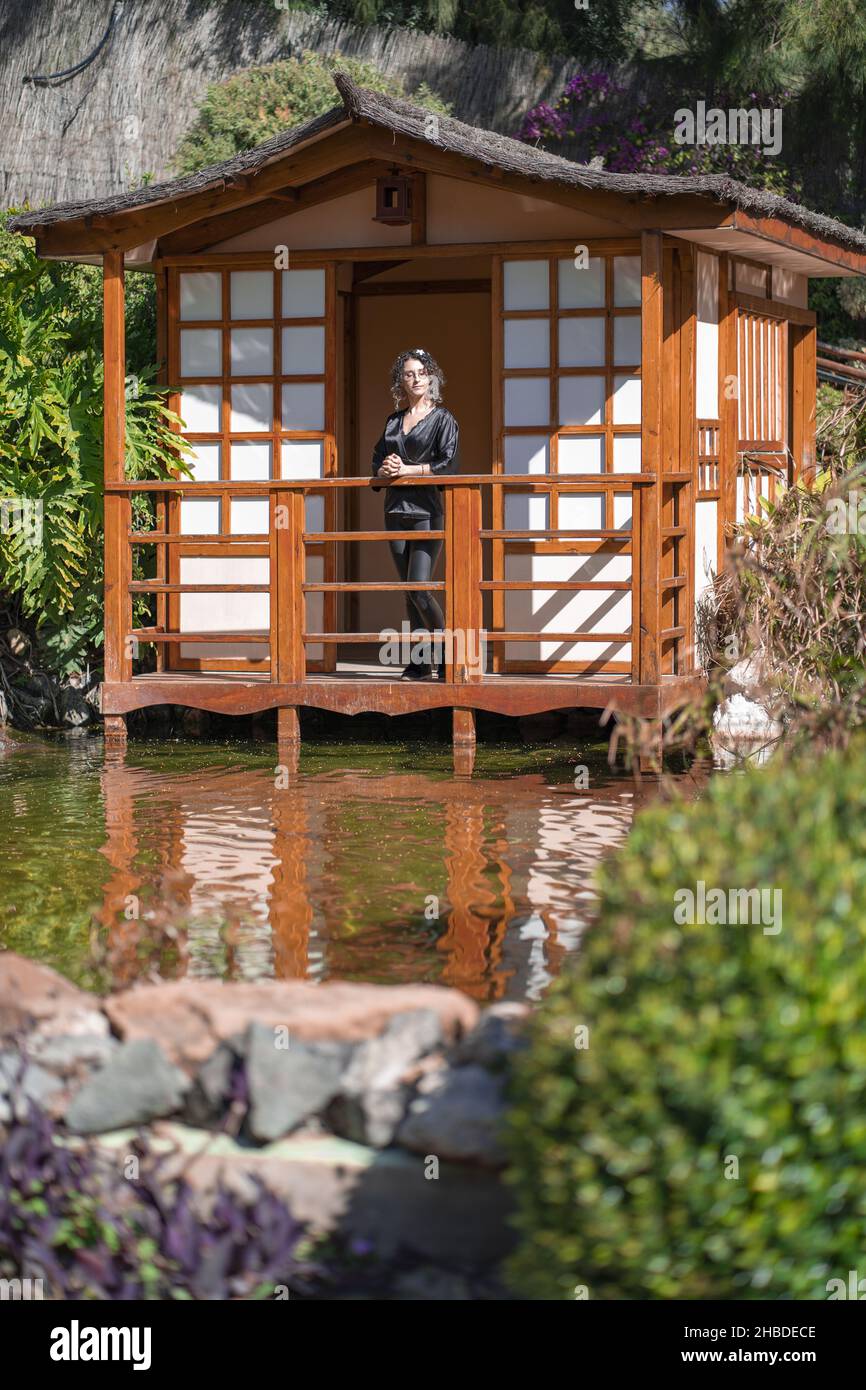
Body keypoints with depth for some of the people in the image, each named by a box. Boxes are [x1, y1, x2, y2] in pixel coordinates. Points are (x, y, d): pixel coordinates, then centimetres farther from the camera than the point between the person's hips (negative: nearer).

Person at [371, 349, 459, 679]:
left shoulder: (442, 419, 1)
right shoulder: (393, 421, 16)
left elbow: (447, 464, -10)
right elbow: (377, 461, 17)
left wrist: (405, 470, -13)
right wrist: (385, 470, -6)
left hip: (427, 511, -6)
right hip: (396, 512, 6)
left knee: (418, 585, -16)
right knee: (409, 590, 4)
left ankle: (447, 653, -4)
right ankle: (422, 662, 6)